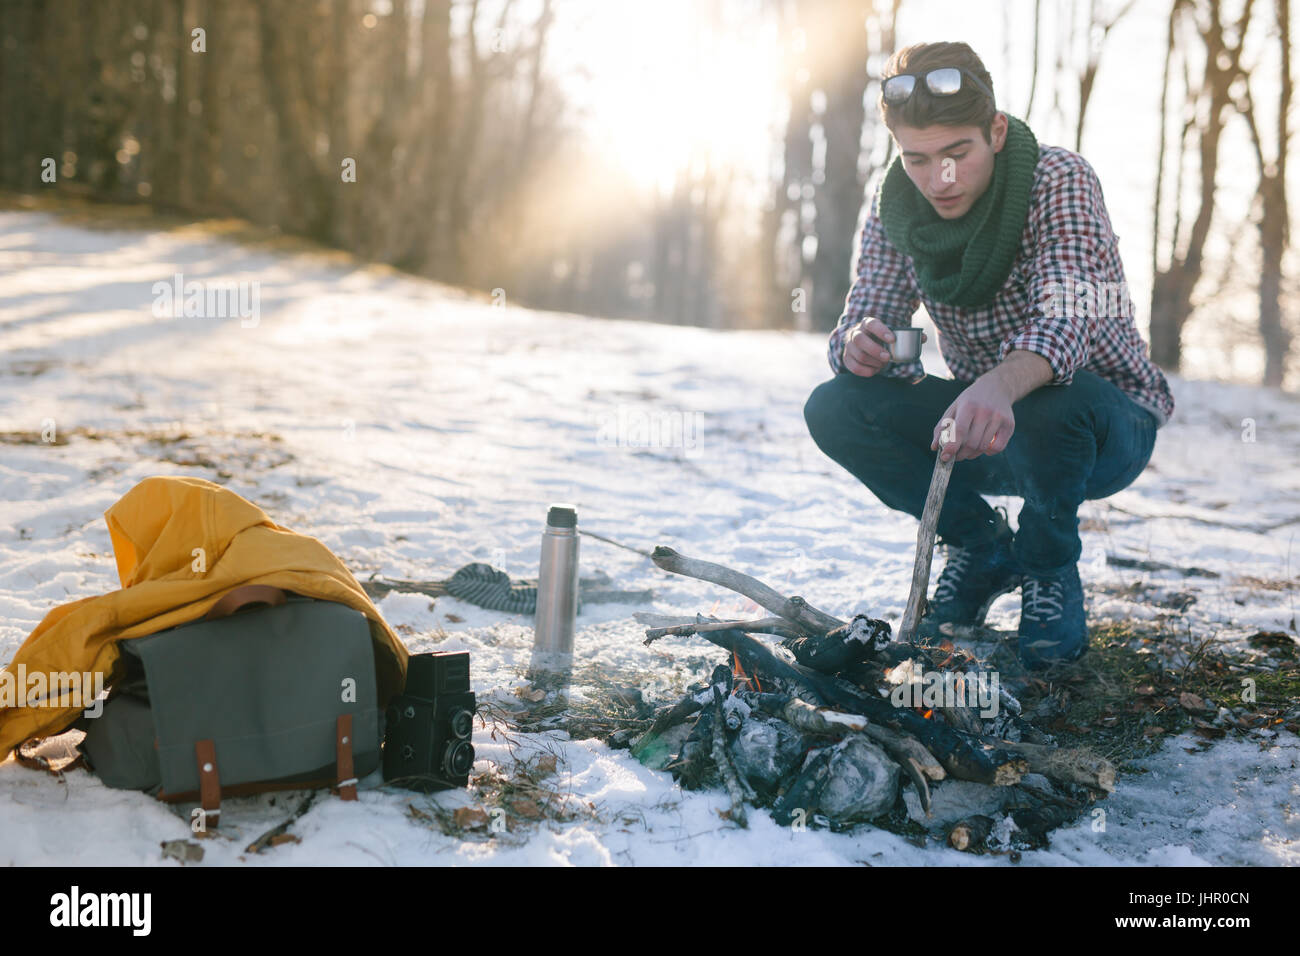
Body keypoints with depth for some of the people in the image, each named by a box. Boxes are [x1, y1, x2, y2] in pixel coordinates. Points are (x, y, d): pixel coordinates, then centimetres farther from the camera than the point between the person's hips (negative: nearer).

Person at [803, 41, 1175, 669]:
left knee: (1049, 405, -39)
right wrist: (857, 348, -34)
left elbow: (1069, 317, -37)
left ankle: (1050, 570, -8)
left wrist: (1000, 386, -59)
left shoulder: (1060, 181, -21)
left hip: (1109, 421, -4)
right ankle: (982, 547, 3)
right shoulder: (895, 206, -5)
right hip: (986, 428, 5)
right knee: (834, 409, -17)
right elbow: (864, 322, -8)